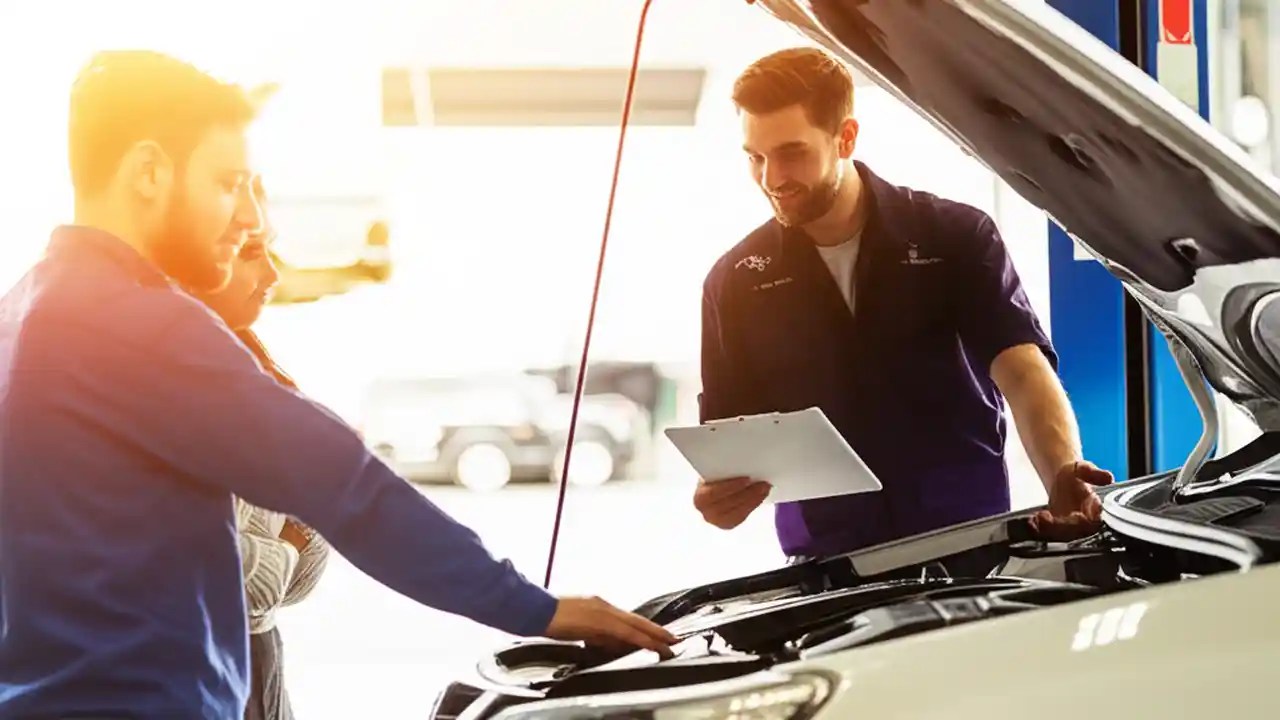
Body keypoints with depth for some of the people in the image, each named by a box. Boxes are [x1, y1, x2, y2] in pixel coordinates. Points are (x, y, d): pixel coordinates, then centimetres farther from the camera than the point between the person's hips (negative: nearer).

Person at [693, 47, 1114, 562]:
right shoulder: (736, 283, 4)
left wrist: (1062, 475, -33)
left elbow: (1025, 371, -14)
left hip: (969, 539, -1)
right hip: (827, 563, 2)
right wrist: (718, 493, -16)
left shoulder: (957, 237, -3)